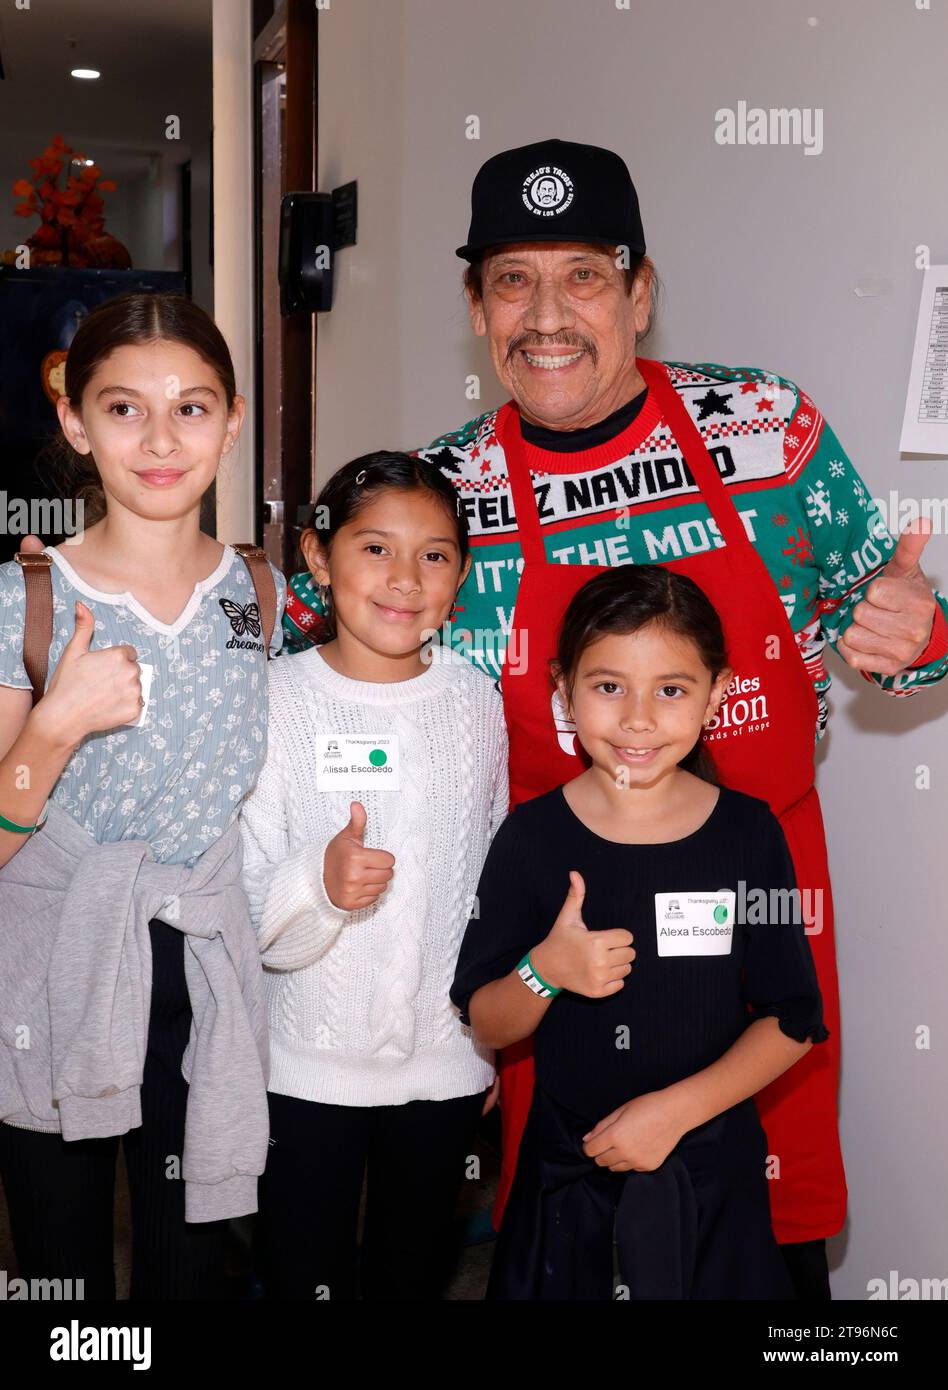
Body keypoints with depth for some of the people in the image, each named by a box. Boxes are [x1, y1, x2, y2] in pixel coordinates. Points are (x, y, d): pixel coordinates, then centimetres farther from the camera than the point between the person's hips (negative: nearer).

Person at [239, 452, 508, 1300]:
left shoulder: (479, 704, -2)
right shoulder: (276, 702, -12)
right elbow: (236, 911, -13)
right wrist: (318, 884, -34)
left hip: (447, 1062, 3)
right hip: (307, 1064, -3)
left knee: (416, 1272, 19)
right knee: (306, 1278, 8)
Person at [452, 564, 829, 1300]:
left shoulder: (749, 832, -7)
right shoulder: (532, 837, -8)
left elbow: (794, 1020, -3)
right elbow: (486, 1024, -3)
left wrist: (677, 1108, -14)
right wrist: (545, 971, -23)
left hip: (711, 1166, 0)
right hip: (568, 1167, 0)